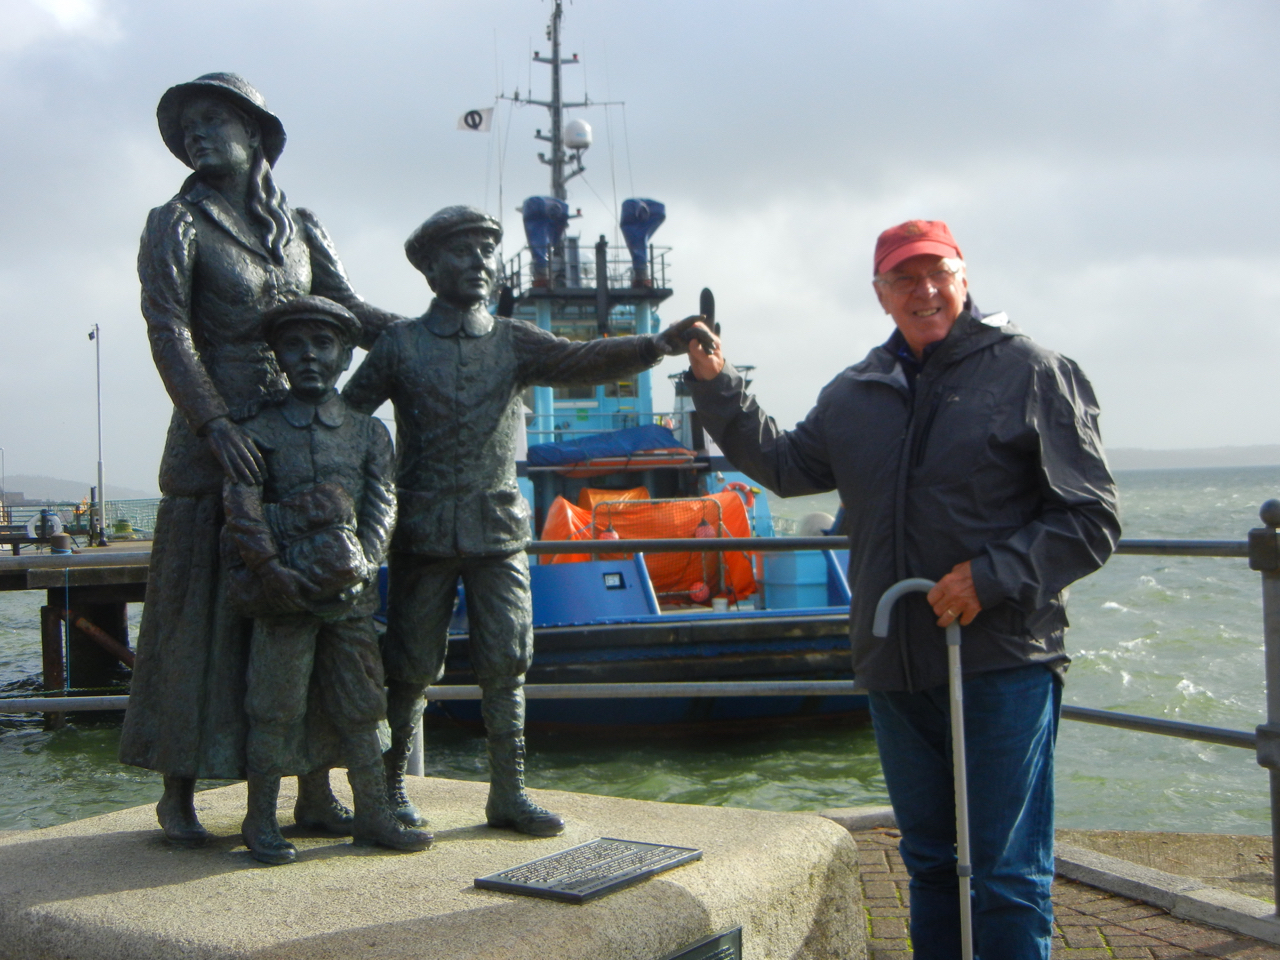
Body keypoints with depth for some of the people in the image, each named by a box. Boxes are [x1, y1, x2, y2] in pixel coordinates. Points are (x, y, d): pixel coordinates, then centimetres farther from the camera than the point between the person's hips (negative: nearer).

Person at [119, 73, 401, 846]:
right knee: (203, 613, 0)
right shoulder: (177, 226, 0)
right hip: (215, 444, -4)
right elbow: (169, 333, -11)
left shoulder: (300, 228, 14)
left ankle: (316, 794, 14)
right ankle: (179, 793, 13)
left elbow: (349, 311, 9)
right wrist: (216, 426, -24)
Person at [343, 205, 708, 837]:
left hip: (499, 529, 2)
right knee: (411, 666, 4)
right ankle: (390, 787, 20)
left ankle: (508, 794, 12)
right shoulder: (400, 346, 4)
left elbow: (581, 362, -9)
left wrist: (659, 345, -26)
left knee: (505, 664, 2)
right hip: (423, 531, -1)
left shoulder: (513, 342, 7)